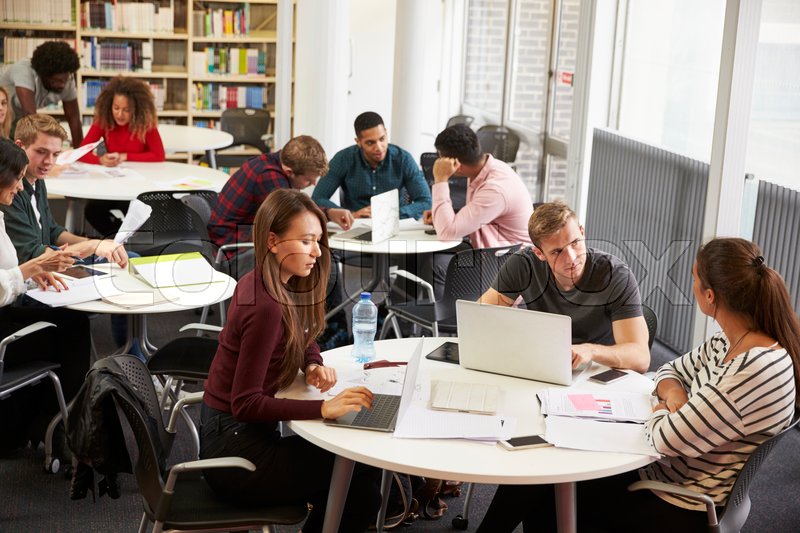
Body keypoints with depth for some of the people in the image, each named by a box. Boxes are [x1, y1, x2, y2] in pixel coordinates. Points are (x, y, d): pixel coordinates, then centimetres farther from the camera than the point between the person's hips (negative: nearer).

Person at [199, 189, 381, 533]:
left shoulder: (259, 283, 2)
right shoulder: (265, 308, -26)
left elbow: (302, 340, 18)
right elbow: (245, 403, -26)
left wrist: (313, 366, -3)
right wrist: (323, 408, -33)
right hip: (235, 450, -9)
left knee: (359, 462, 5)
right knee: (362, 489, -10)